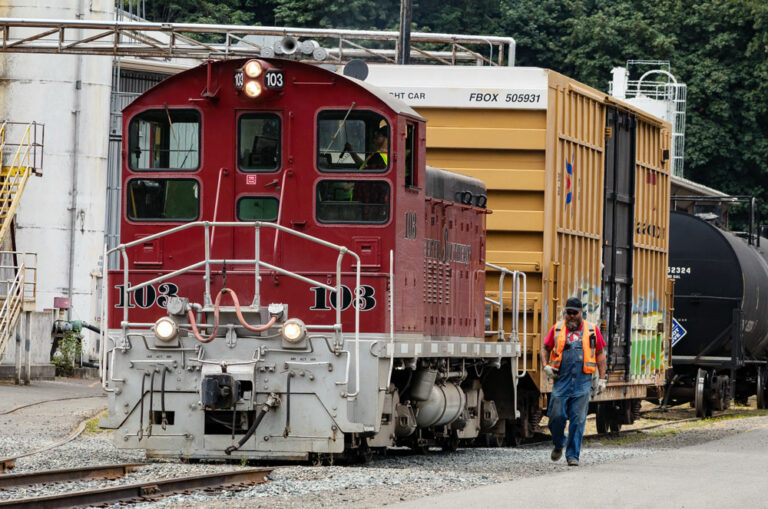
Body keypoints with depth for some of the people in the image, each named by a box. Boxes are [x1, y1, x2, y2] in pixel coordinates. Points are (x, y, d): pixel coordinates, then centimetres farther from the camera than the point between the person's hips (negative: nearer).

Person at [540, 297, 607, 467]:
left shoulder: (592, 330, 8)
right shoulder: (557, 329, 9)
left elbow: (600, 354, 12)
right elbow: (545, 348, 16)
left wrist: (601, 379, 6)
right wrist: (545, 366, -2)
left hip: (582, 382, -1)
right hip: (561, 380, 1)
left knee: (578, 420, -3)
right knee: (557, 416, -4)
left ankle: (573, 455, 2)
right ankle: (558, 445, 24)